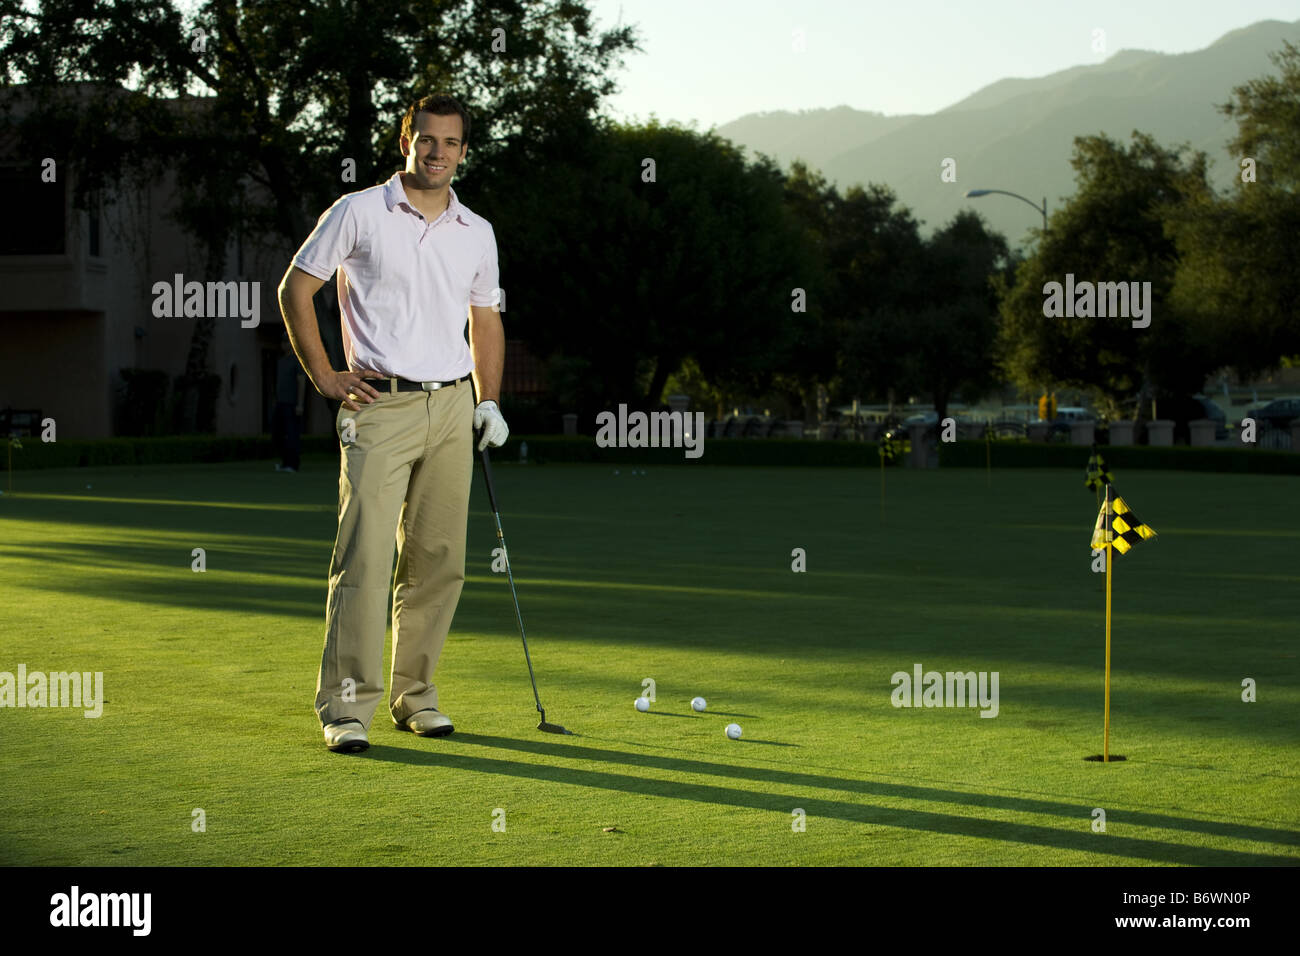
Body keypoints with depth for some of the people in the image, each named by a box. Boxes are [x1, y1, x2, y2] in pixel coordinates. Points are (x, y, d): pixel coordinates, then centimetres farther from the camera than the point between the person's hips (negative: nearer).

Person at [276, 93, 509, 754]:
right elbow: (295, 288, 3)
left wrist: (489, 402, 12)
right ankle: (346, 706, -7)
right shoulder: (358, 213, -1)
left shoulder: (477, 233, 12)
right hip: (380, 407, -5)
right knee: (364, 557, -10)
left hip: (451, 407, 5)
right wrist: (325, 378, -1)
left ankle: (415, 694, 17)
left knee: (438, 560, 6)